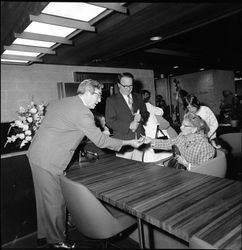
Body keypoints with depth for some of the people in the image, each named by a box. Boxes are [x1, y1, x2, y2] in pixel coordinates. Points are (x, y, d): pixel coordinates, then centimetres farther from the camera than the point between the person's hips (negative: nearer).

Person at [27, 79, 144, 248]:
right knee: (56, 202, 6)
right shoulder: (83, 112, -18)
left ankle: (45, 233, 41)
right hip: (48, 161, -10)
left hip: (37, 154, 10)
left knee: (46, 198, 22)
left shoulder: (63, 102, 11)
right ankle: (57, 241, 25)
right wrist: (129, 142, -8)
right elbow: (100, 141, -17)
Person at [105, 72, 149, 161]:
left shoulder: (138, 97, 14)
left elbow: (146, 114, 16)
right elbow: (110, 121, -8)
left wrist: (141, 118, -7)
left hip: (139, 139, 4)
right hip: (123, 142, -4)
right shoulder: (111, 100, -1)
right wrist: (129, 126, -16)